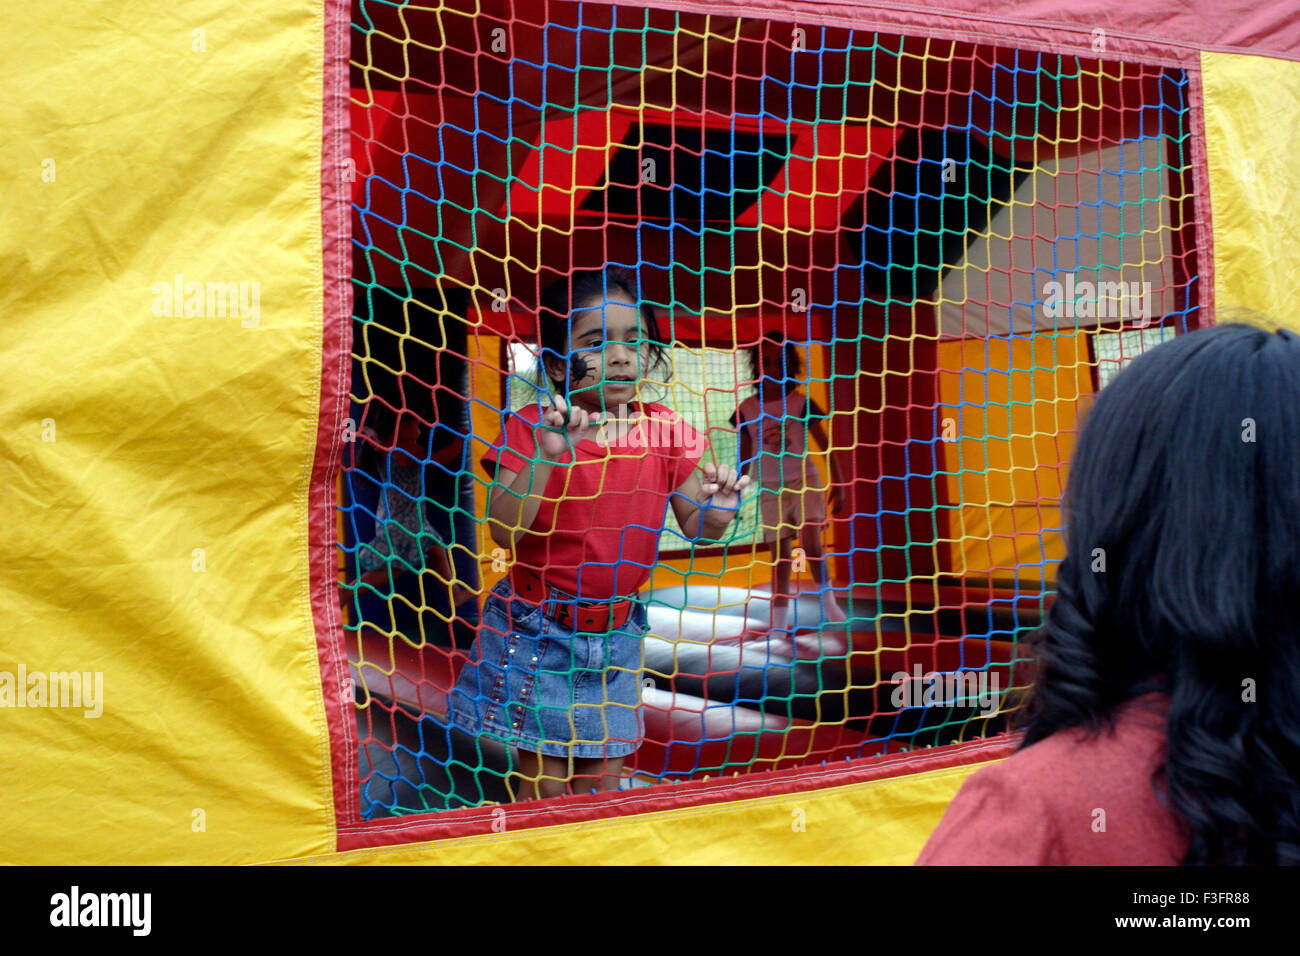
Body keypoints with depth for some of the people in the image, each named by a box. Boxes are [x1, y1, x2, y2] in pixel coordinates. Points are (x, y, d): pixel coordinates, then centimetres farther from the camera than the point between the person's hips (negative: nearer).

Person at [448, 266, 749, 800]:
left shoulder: (666, 431, -3)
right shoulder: (532, 427, -12)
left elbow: (694, 528, 1)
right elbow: (504, 532, -21)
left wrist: (716, 513, -22)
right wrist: (546, 454, -32)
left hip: (615, 632, 3)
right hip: (538, 630, -3)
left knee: (604, 779, 12)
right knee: (545, 783, 5)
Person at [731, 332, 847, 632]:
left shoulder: (801, 403, -4)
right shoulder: (747, 408, 1)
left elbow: (825, 445, 0)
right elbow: (745, 457, 9)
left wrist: (838, 483, -3)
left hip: (804, 481, -1)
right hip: (769, 486, 2)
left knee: (811, 541, -15)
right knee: (779, 552, 4)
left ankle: (826, 596, 11)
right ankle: (779, 621, 11)